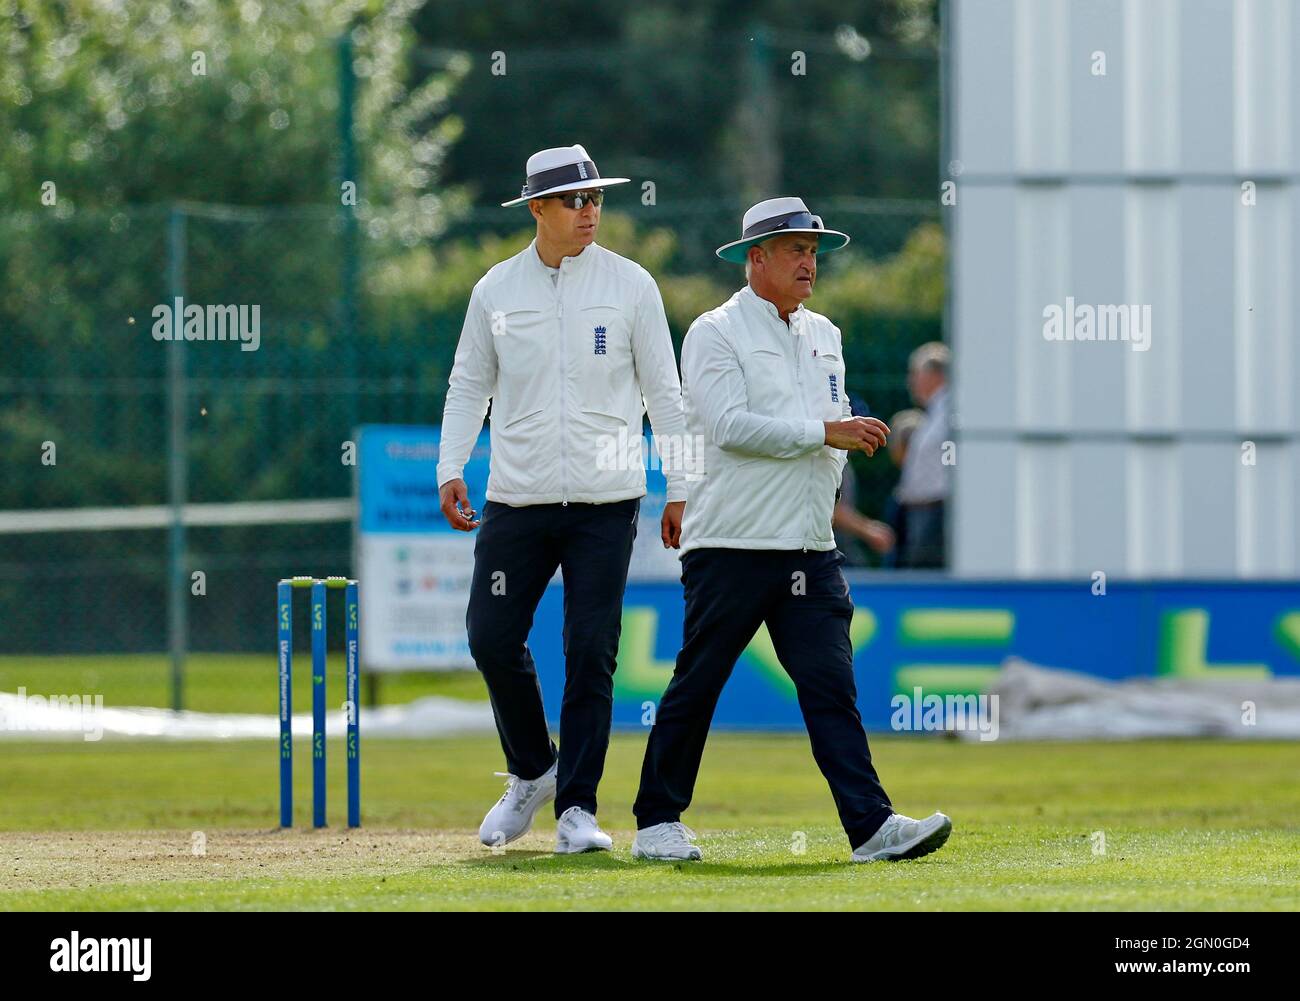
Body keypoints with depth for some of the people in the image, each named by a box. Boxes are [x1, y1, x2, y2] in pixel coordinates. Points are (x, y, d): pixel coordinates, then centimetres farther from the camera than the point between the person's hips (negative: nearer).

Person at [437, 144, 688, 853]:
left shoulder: (630, 285, 1)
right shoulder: (496, 290, 6)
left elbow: (663, 392, 4)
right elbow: (468, 386, 12)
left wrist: (679, 490, 0)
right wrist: (450, 469, 0)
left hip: (605, 502, -2)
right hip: (517, 500, 2)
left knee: (591, 654, -4)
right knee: (492, 636, -3)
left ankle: (577, 807, 3)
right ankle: (532, 771, 20)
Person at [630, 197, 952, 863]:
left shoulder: (823, 336, 18)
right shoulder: (716, 334, -3)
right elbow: (731, 425, -16)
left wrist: (827, 481, 6)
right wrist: (825, 434, -16)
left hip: (811, 551, 5)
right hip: (731, 544, -5)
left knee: (831, 684, -4)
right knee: (696, 685, 1)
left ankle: (871, 826, -13)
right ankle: (657, 822, 12)